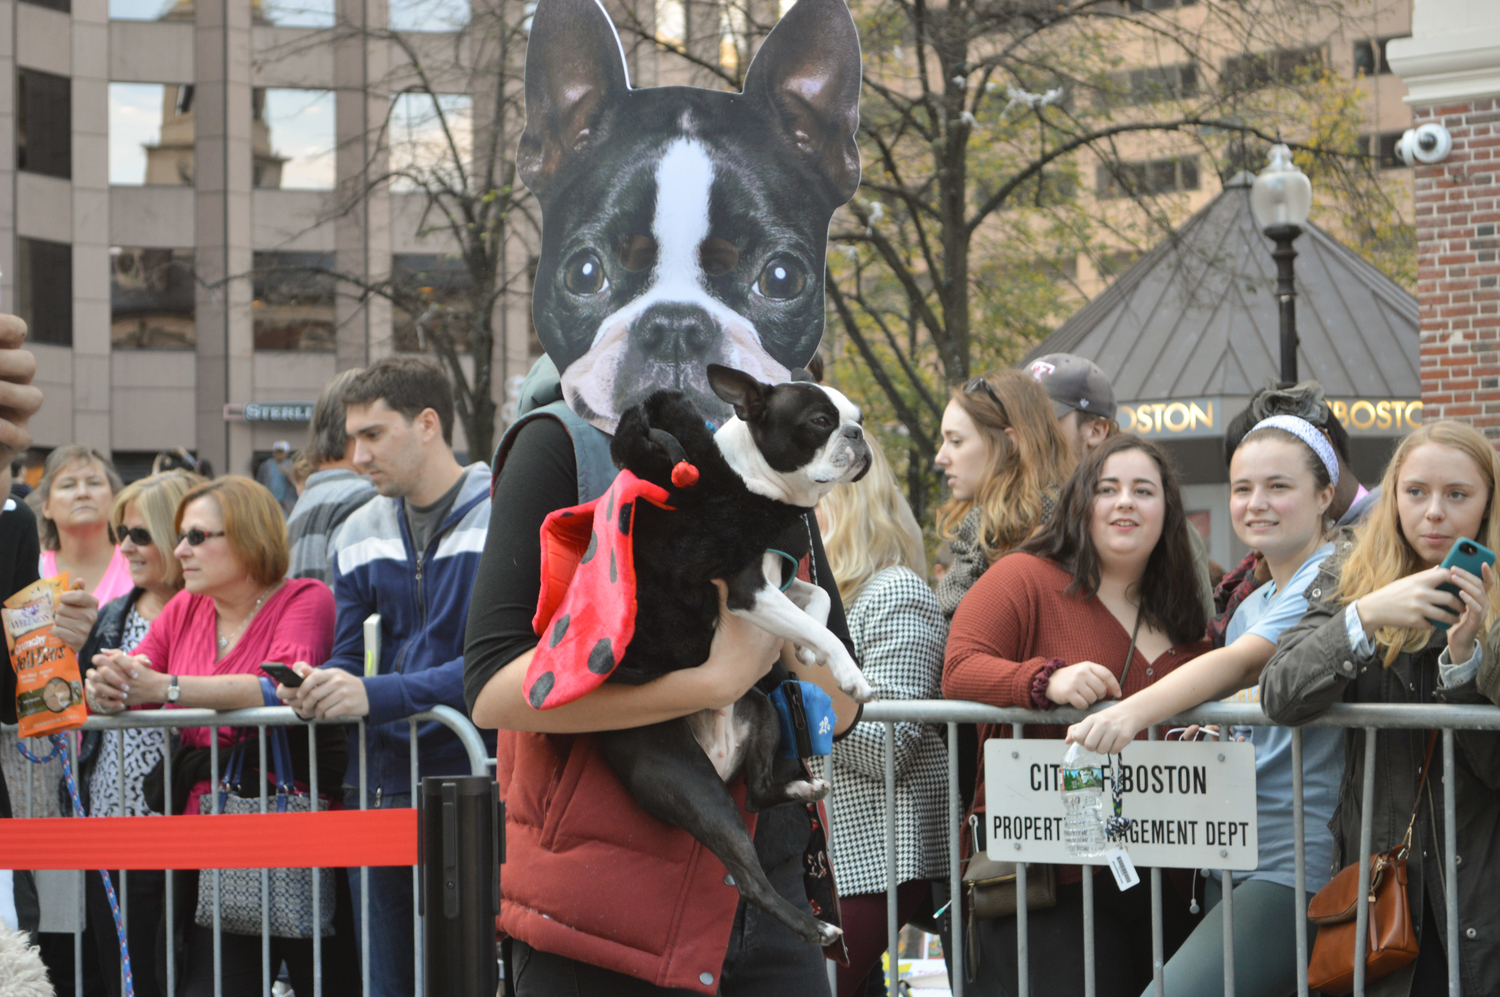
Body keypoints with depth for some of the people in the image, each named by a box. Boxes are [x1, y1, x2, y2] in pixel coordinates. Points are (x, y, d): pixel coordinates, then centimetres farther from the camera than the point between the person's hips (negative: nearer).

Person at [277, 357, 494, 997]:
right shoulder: (360, 532, 14)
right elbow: (348, 655, 13)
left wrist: (377, 695, -25)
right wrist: (313, 686, -11)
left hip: (476, 782, -6)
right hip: (383, 788, 6)